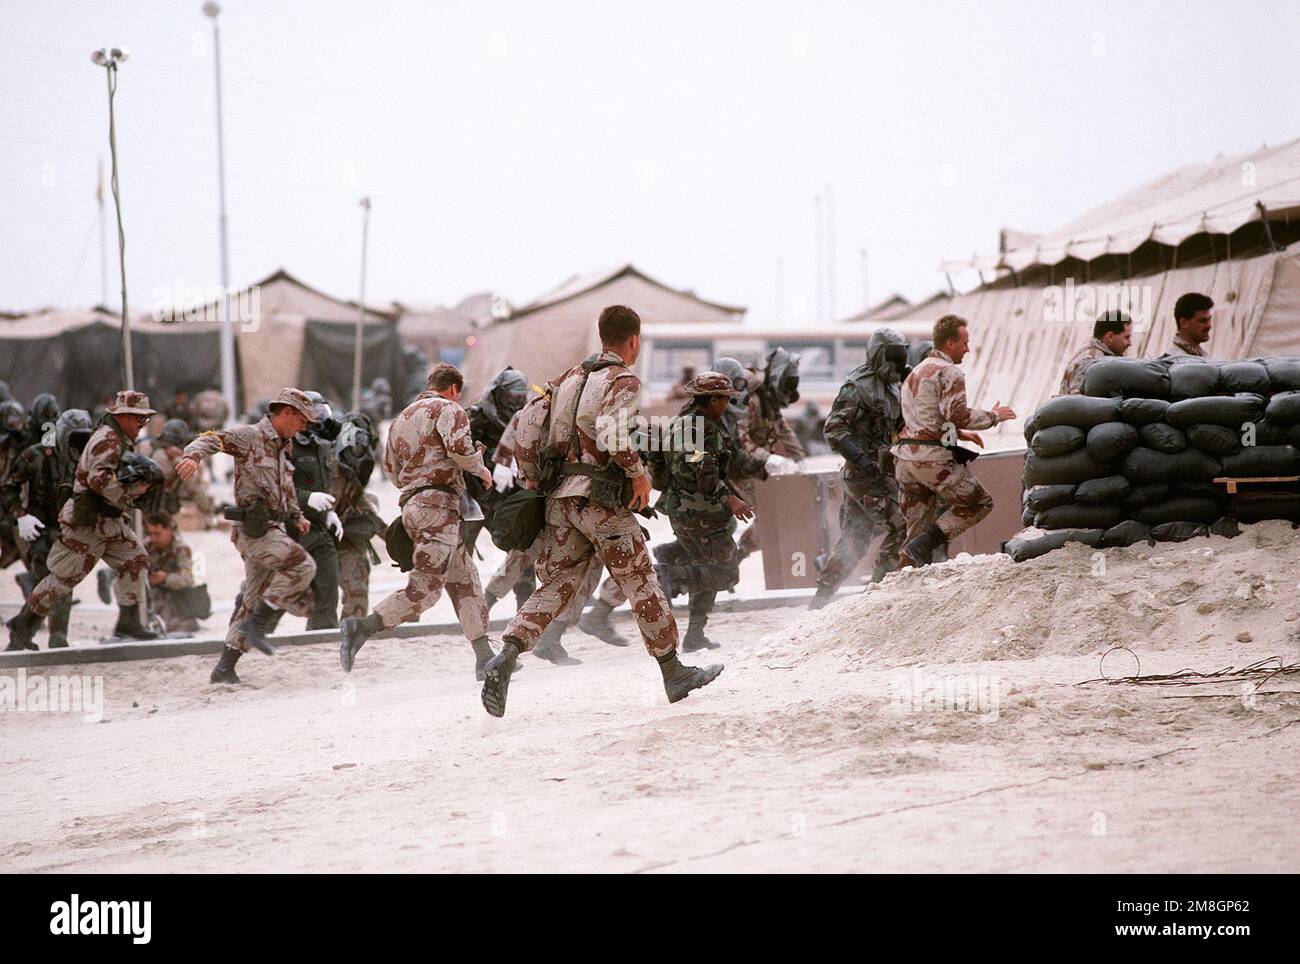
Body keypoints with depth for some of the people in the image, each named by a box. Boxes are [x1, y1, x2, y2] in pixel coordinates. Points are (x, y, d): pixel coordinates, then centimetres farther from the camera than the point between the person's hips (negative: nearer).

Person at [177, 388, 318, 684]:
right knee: (301, 566, -22)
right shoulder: (249, 436, -8)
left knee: (255, 601, 9)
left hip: (273, 530, 9)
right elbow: (213, 438, -23)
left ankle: (225, 668, 12)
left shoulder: (281, 449, 19)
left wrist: (298, 517, 19)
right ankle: (255, 624, -16)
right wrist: (193, 455, -43)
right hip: (253, 528, -9)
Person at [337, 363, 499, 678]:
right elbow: (459, 446, -18)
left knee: (465, 582, 10)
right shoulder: (447, 408, 0)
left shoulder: (402, 418, 24)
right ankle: (361, 629, -21)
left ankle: (485, 659, 7)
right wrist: (479, 468, -1)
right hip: (438, 503, -9)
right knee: (425, 589, -12)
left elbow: (392, 469, 25)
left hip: (412, 503, 9)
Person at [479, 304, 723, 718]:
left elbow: (527, 419, 12)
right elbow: (611, 431, -25)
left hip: (559, 496, 6)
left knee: (555, 586, 6)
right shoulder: (624, 380, -7)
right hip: (600, 498, -6)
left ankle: (505, 657, -16)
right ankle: (674, 674, 18)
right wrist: (639, 473, -13)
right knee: (641, 583, 7)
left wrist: (531, 477, 17)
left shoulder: (572, 376, 15)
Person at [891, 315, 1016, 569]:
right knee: (979, 503, 3)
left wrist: (958, 433, 26)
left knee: (917, 529, 12)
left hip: (904, 456, 9)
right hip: (933, 457, -9)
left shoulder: (915, 373, 24)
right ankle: (924, 546, -10)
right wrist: (993, 416, -4)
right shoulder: (950, 373, -7)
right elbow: (958, 414, -18)